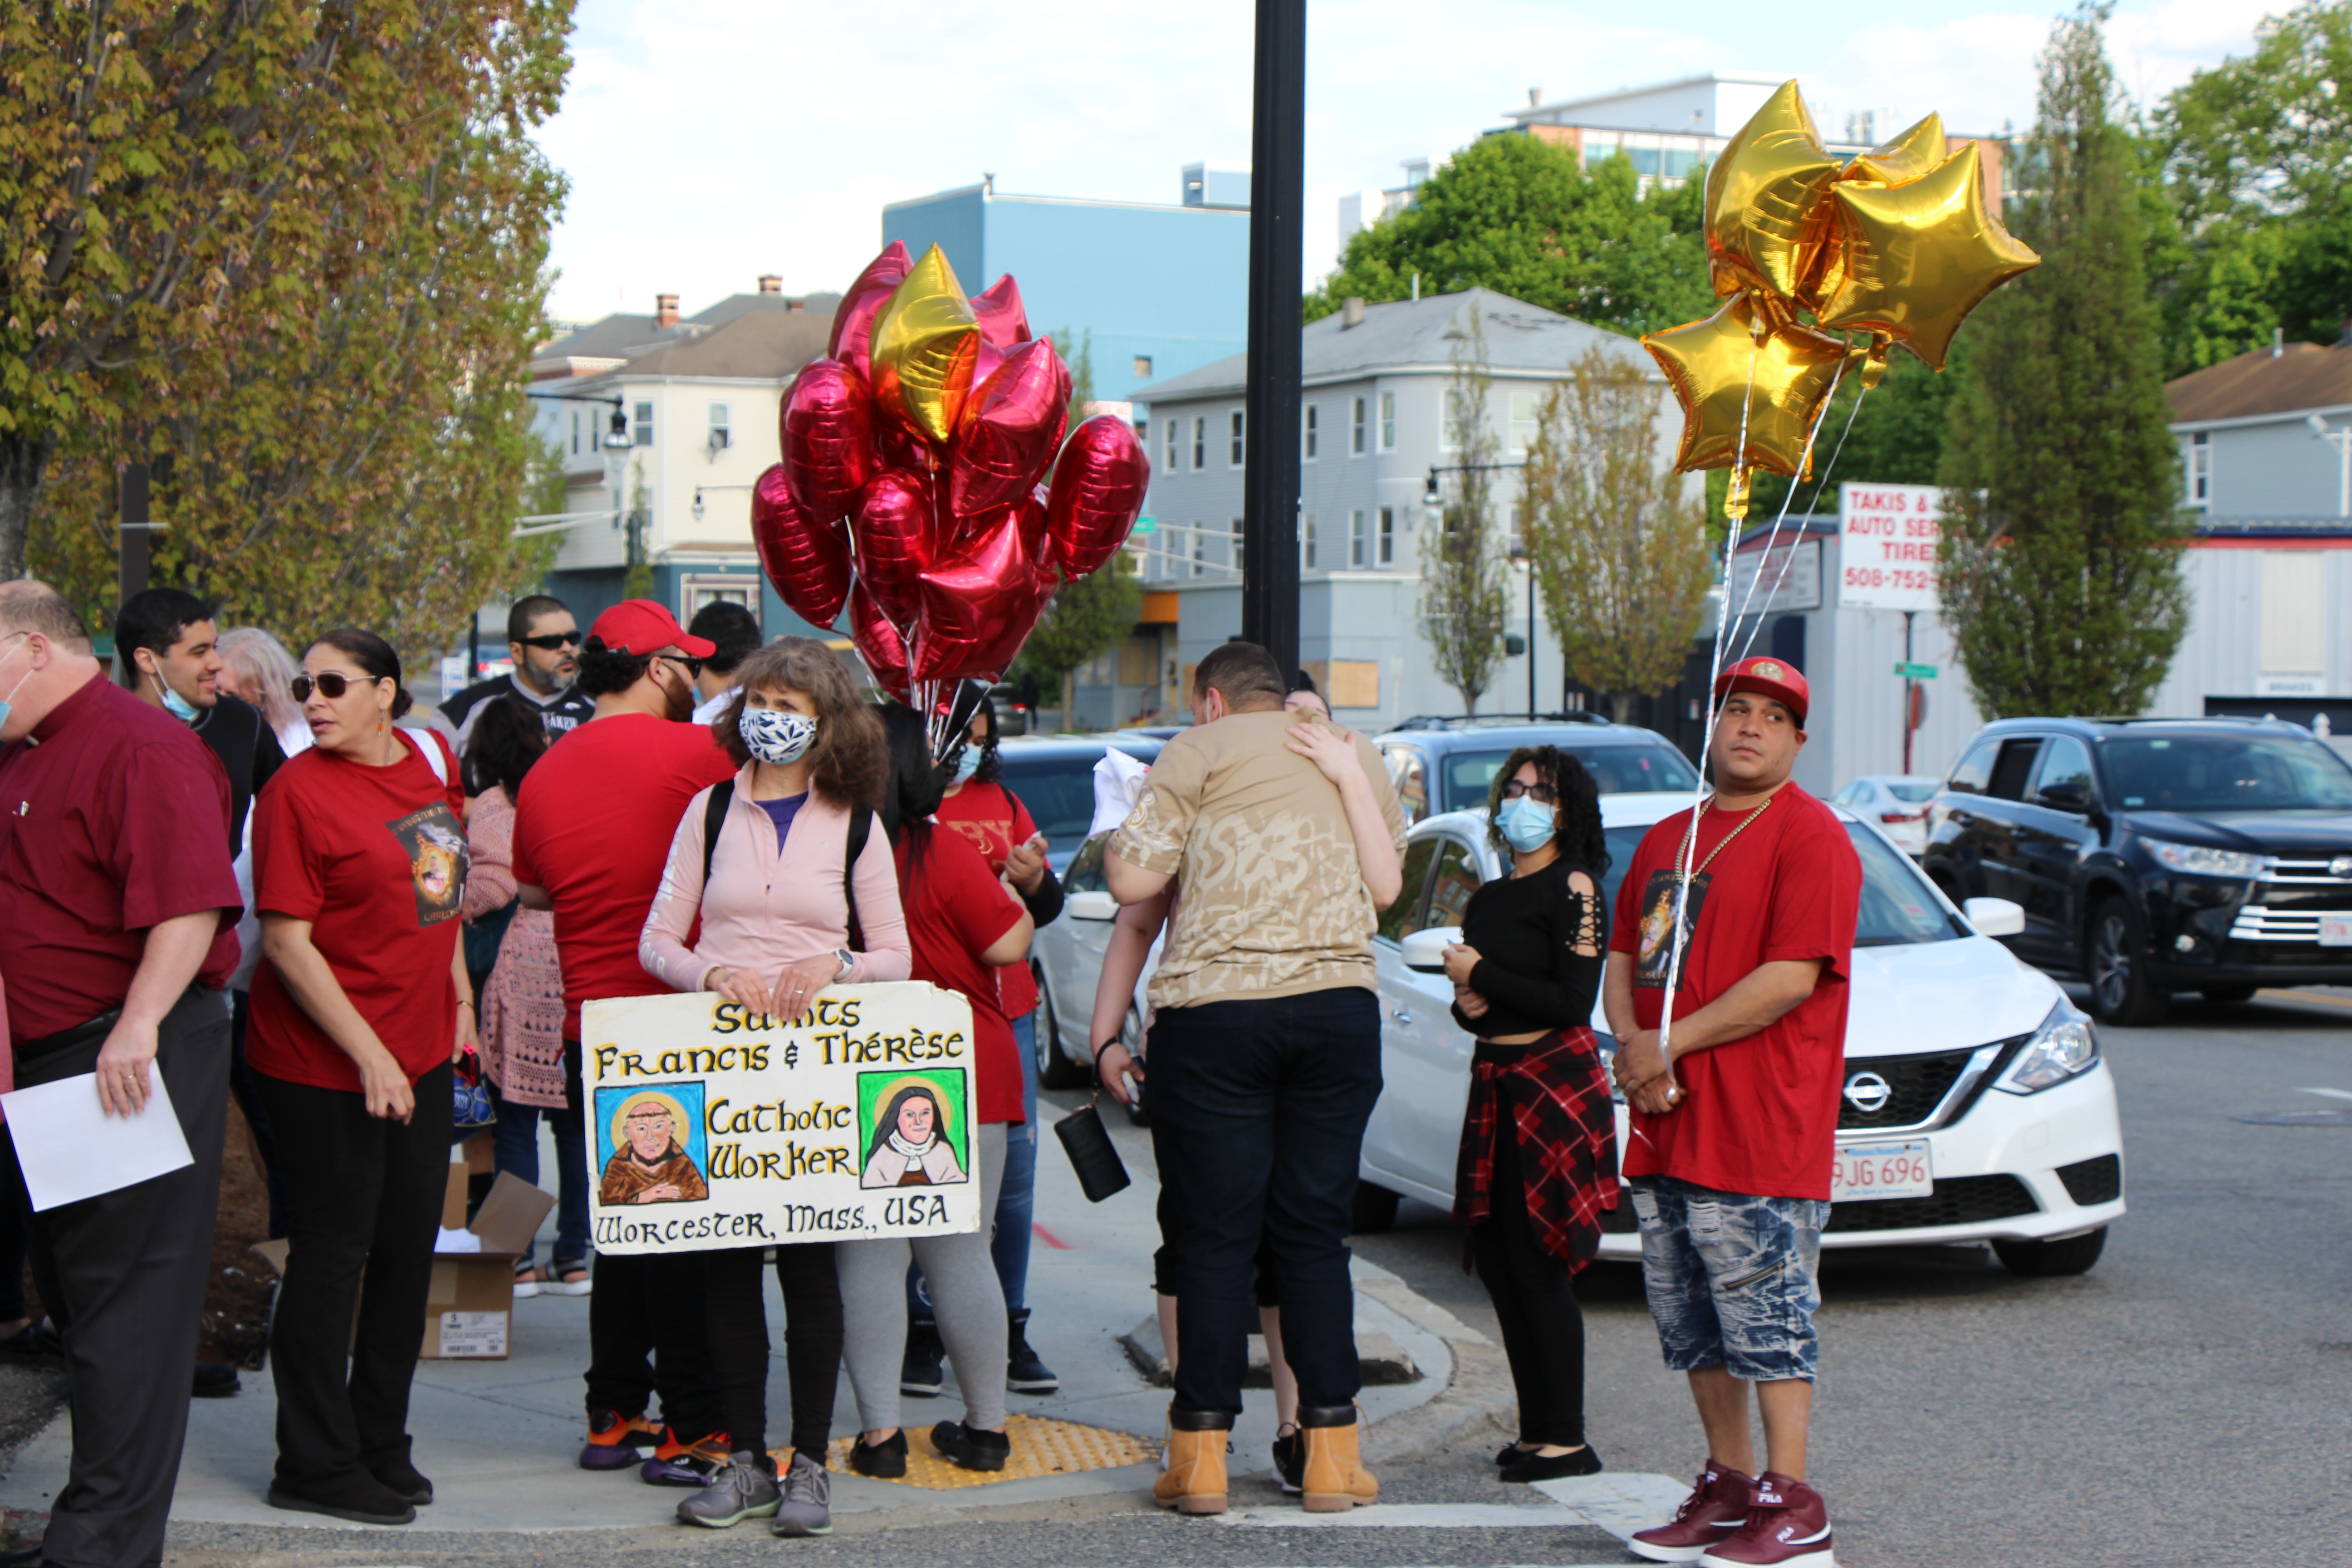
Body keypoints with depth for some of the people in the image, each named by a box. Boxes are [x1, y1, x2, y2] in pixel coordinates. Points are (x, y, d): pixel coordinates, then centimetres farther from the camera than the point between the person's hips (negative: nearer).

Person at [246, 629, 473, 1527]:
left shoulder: (432, 760, 5)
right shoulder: (298, 790, -15)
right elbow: (286, 943, -17)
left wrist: (458, 996, 16)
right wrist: (368, 1054, -21)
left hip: (421, 1051, 7)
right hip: (325, 1059, -7)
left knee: (408, 1249, 14)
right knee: (333, 1253, 0)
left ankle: (381, 1445, 29)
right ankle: (317, 1467, 12)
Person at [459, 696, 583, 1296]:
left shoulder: (491, 805, -3)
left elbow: (494, 880, -14)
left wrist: (454, 916, 0)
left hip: (521, 968, -4)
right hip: (579, 969, 5)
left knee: (515, 1118, 1)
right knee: (574, 1120, 9)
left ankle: (518, 1259, 2)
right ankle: (573, 1256, 12)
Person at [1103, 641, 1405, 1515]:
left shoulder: (1201, 751, 4)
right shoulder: (1357, 756, 20)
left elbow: (1133, 883, -2)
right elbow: (1386, 888, 16)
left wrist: (1118, 831, 20)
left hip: (1212, 1010, -3)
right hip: (1339, 1008, 3)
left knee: (1214, 1235, 1)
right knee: (1314, 1232, 8)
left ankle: (1202, 1452, 2)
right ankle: (1331, 1450, 6)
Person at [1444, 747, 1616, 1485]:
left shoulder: (1572, 887, -7)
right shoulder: (1488, 898, 18)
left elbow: (1575, 1001, -15)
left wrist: (1484, 975, -9)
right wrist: (1466, 1002, 3)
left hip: (1553, 1084, -8)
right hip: (1497, 1084, 8)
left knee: (1535, 1265, -8)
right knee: (1496, 1261, 7)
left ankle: (1565, 1440, -3)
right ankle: (1538, 1430, 15)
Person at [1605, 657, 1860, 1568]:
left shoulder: (1810, 837, -7)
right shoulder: (1668, 837, 18)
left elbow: (1793, 978, -16)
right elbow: (1621, 957, 20)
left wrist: (1671, 1046, -15)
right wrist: (1629, 1044, -1)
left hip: (1762, 1129, -8)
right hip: (1665, 1122, 8)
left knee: (1768, 1320, -6)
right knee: (1692, 1322, 12)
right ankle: (1726, 1486, 22)